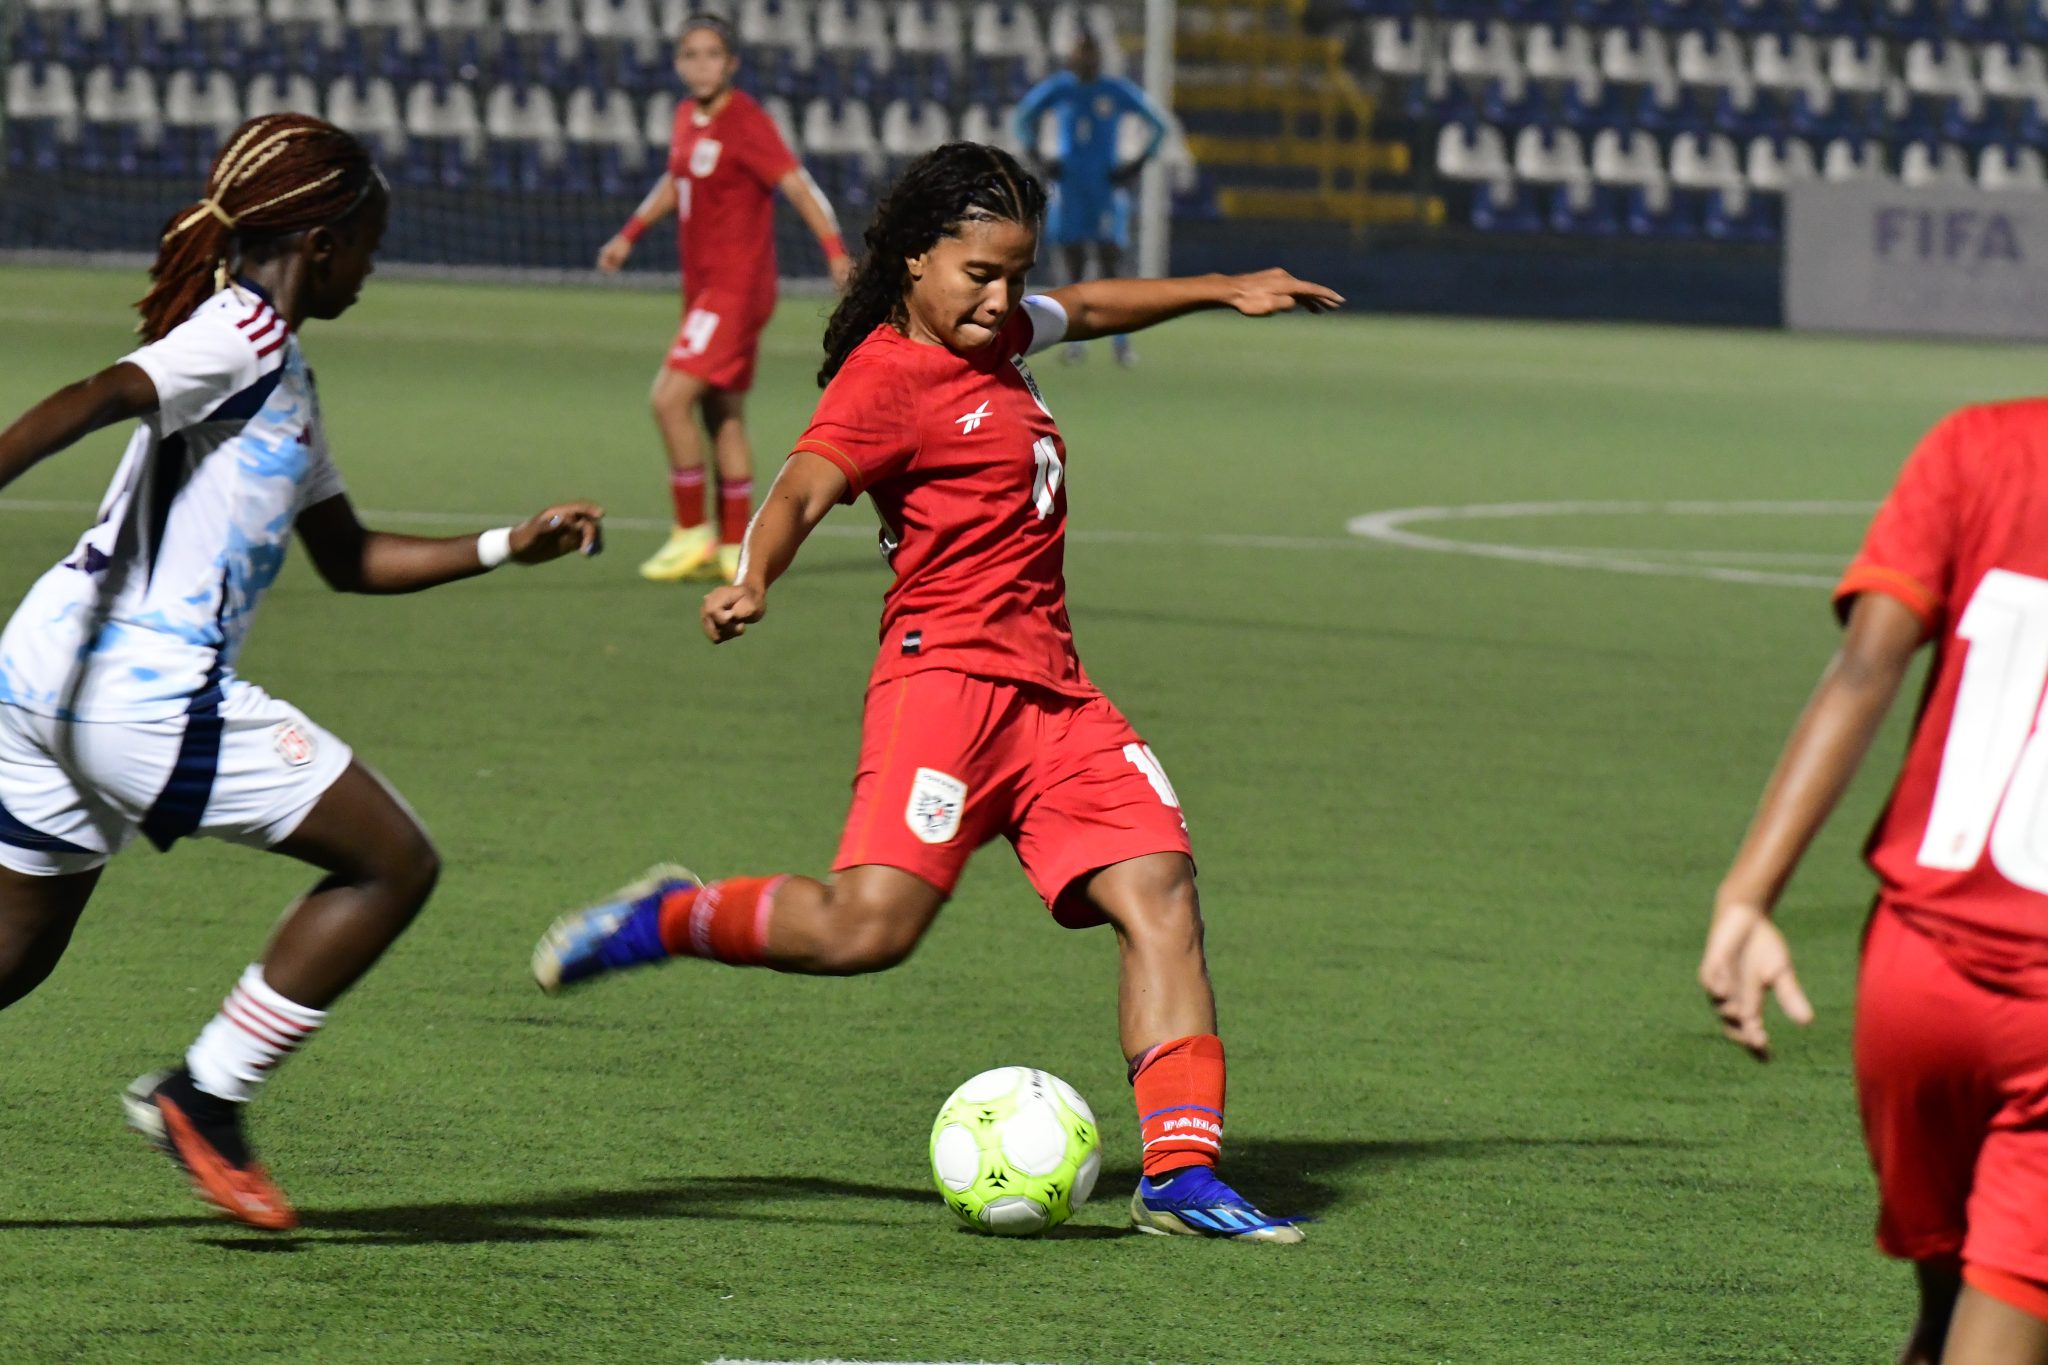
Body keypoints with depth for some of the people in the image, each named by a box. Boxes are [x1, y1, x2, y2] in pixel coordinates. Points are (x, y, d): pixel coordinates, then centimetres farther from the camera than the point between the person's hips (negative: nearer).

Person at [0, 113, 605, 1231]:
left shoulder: (282, 376, 24)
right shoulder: (244, 335, -6)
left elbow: (350, 558, 31)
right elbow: (96, 398, -23)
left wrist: (506, 548, 26)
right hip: (148, 687, -10)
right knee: (392, 863, -1)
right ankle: (204, 1098, -1)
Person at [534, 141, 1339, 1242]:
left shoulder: (995, 334, 18)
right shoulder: (889, 375, -9)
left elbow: (1088, 309, 40)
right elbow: (803, 487, -24)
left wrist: (1222, 292, 42)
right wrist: (753, 581, -43)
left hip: (1053, 691, 8)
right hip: (948, 676, -8)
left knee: (1158, 892, -7)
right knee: (870, 923, -21)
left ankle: (1180, 1174, -10)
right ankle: (670, 920, 4)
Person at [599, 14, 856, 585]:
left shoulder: (745, 122, -16)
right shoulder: (688, 117, 9)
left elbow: (797, 185, -21)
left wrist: (835, 249, -32)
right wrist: (630, 234, 23)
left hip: (736, 286, -9)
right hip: (704, 285, 9)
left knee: (670, 399, -15)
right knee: (724, 415, 12)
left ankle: (692, 533, -5)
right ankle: (732, 549, 18)